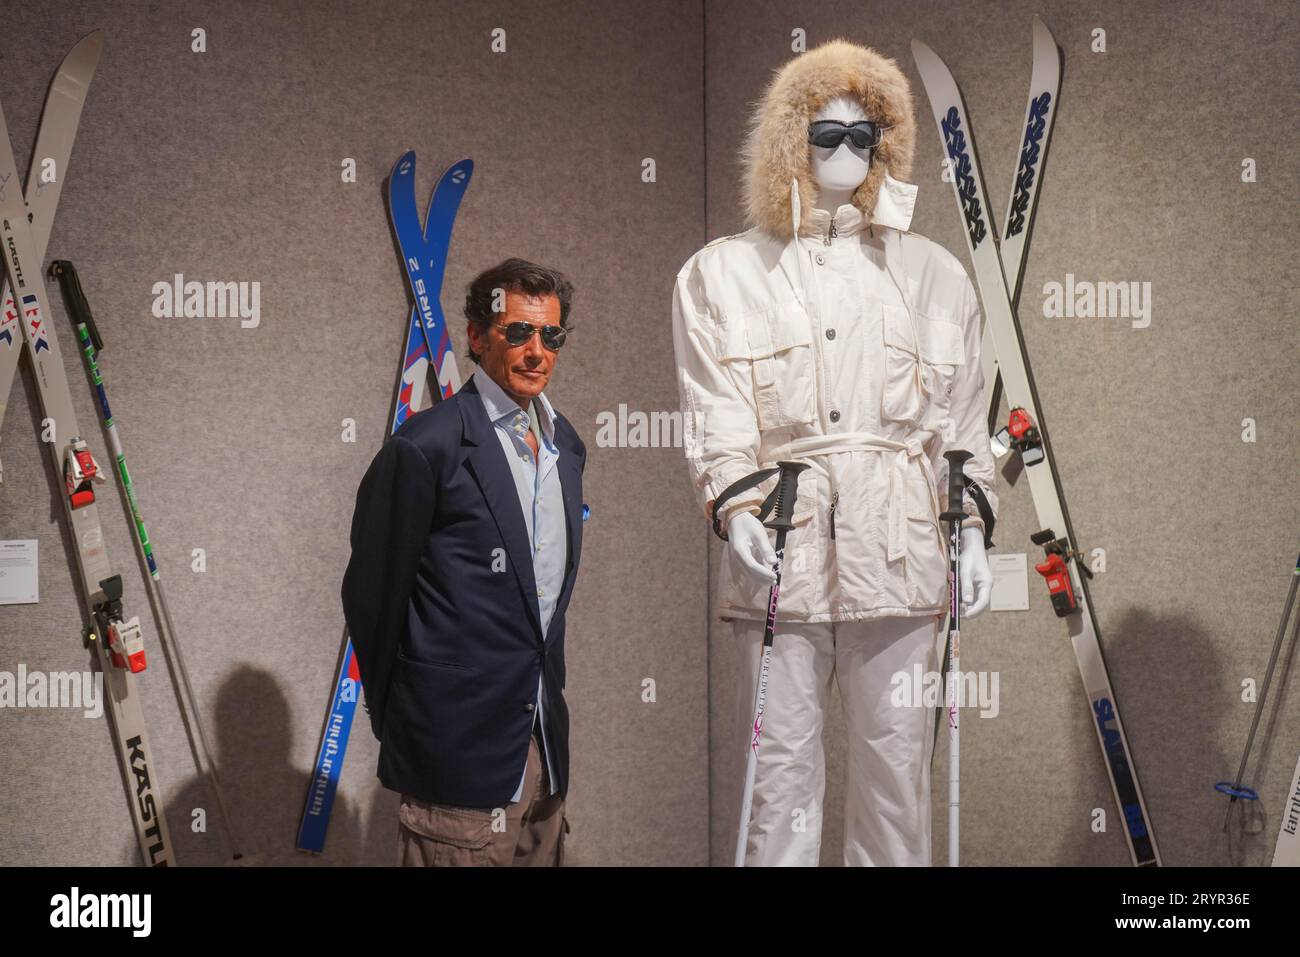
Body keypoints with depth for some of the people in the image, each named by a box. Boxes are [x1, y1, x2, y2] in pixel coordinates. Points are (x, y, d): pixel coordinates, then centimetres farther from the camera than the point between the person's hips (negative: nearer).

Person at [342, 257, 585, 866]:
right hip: (460, 746, -7)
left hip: (544, 741, 7)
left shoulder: (564, 444, 12)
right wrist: (395, 718, 2)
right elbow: (372, 591, -7)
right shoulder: (427, 447, -13)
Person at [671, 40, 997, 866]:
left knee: (898, 756, 4)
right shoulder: (723, 273, 10)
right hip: (782, 551, -1)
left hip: (899, 551, 2)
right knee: (783, 761, 1)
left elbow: (963, 417, 13)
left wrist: (973, 526, 3)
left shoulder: (933, 274, 15)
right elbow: (714, 410, 2)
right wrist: (736, 506, -13)